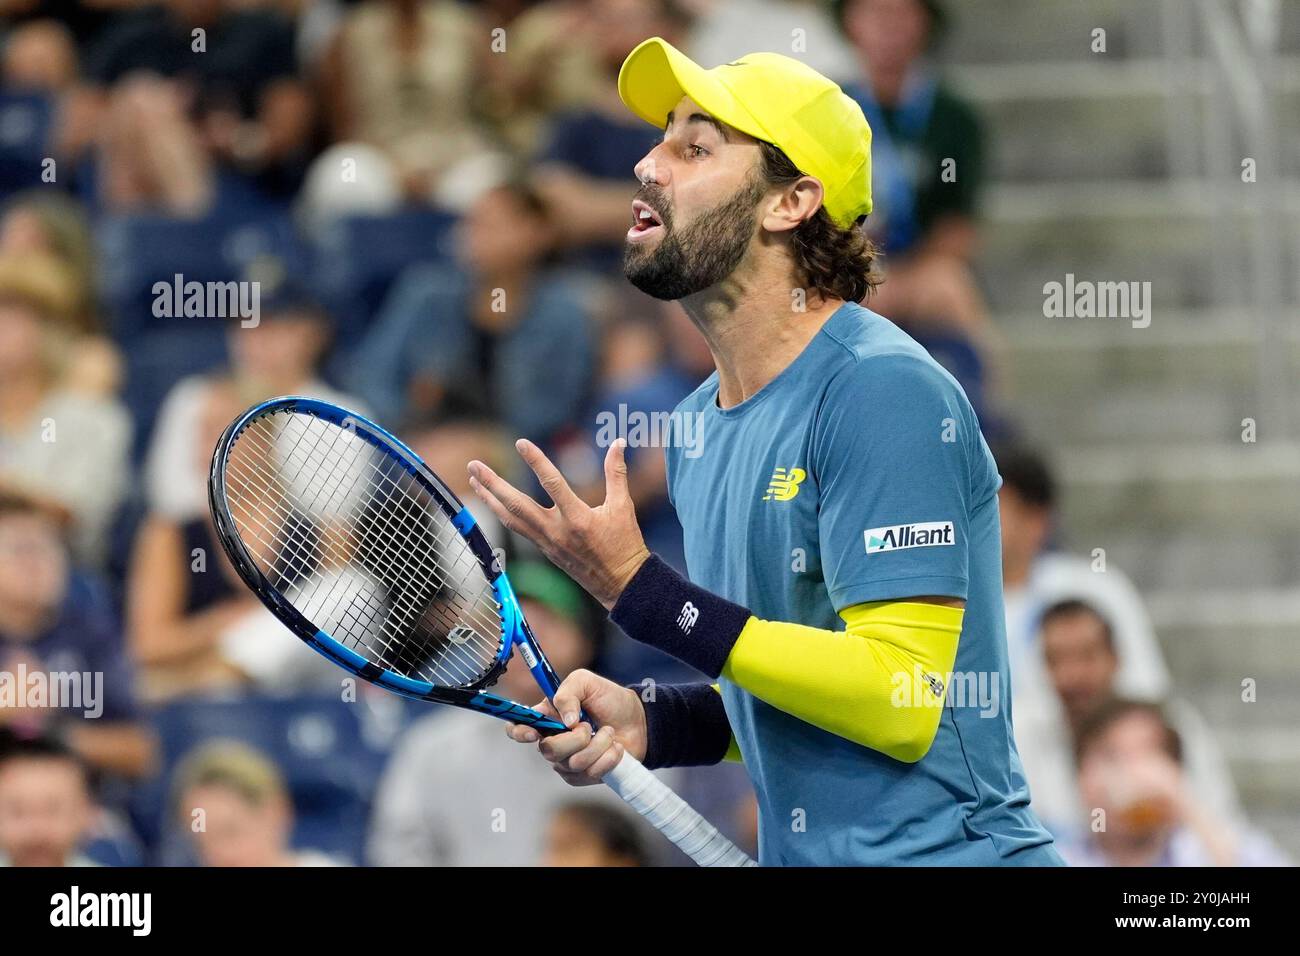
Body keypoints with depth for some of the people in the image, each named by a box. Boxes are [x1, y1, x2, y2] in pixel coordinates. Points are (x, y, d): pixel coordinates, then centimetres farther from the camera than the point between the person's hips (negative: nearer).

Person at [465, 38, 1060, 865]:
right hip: (803, 856, 7)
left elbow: (902, 703, -19)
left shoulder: (882, 392, -13)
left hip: (938, 851, -7)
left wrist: (636, 588, -19)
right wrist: (651, 722, 0)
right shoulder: (700, 426, 12)